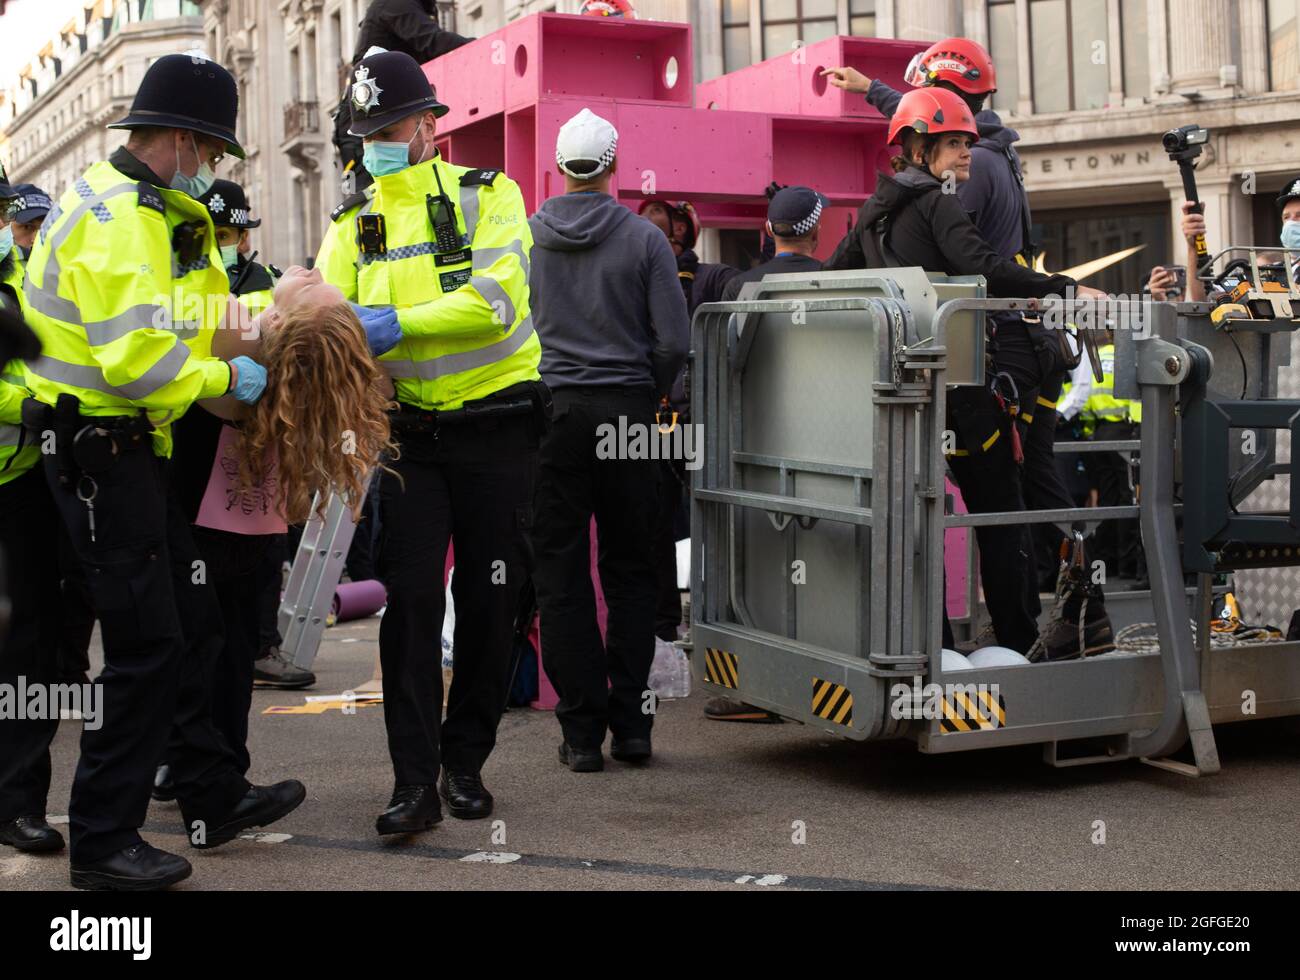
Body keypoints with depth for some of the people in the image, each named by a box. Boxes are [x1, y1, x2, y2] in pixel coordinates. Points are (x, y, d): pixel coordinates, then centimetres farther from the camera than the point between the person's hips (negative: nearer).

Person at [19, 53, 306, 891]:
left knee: (192, 624, 16)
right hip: (98, 449, -11)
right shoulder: (114, 219, -19)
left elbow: (196, 310, 18)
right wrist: (226, 378, -15)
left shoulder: (152, 213, 15)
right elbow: (137, 360, -28)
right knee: (147, 645, -7)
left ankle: (216, 798, 28)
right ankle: (103, 841, 5)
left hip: (133, 445, 11)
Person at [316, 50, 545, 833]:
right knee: (411, 601, -4)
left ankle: (465, 761, 23)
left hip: (495, 427, -2)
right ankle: (416, 783, 1)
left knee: (491, 602, 6)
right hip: (411, 435, 2)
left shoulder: (486, 195, -4)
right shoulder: (355, 222, 7)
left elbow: (497, 299, -19)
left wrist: (399, 322, -28)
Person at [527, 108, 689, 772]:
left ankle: (582, 731, 6)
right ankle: (631, 725, 11)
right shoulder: (643, 239, -2)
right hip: (626, 411, 0)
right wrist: (647, 399, 11)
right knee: (629, 569, 10)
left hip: (550, 412, 0)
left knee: (561, 574, 5)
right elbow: (673, 342, -6)